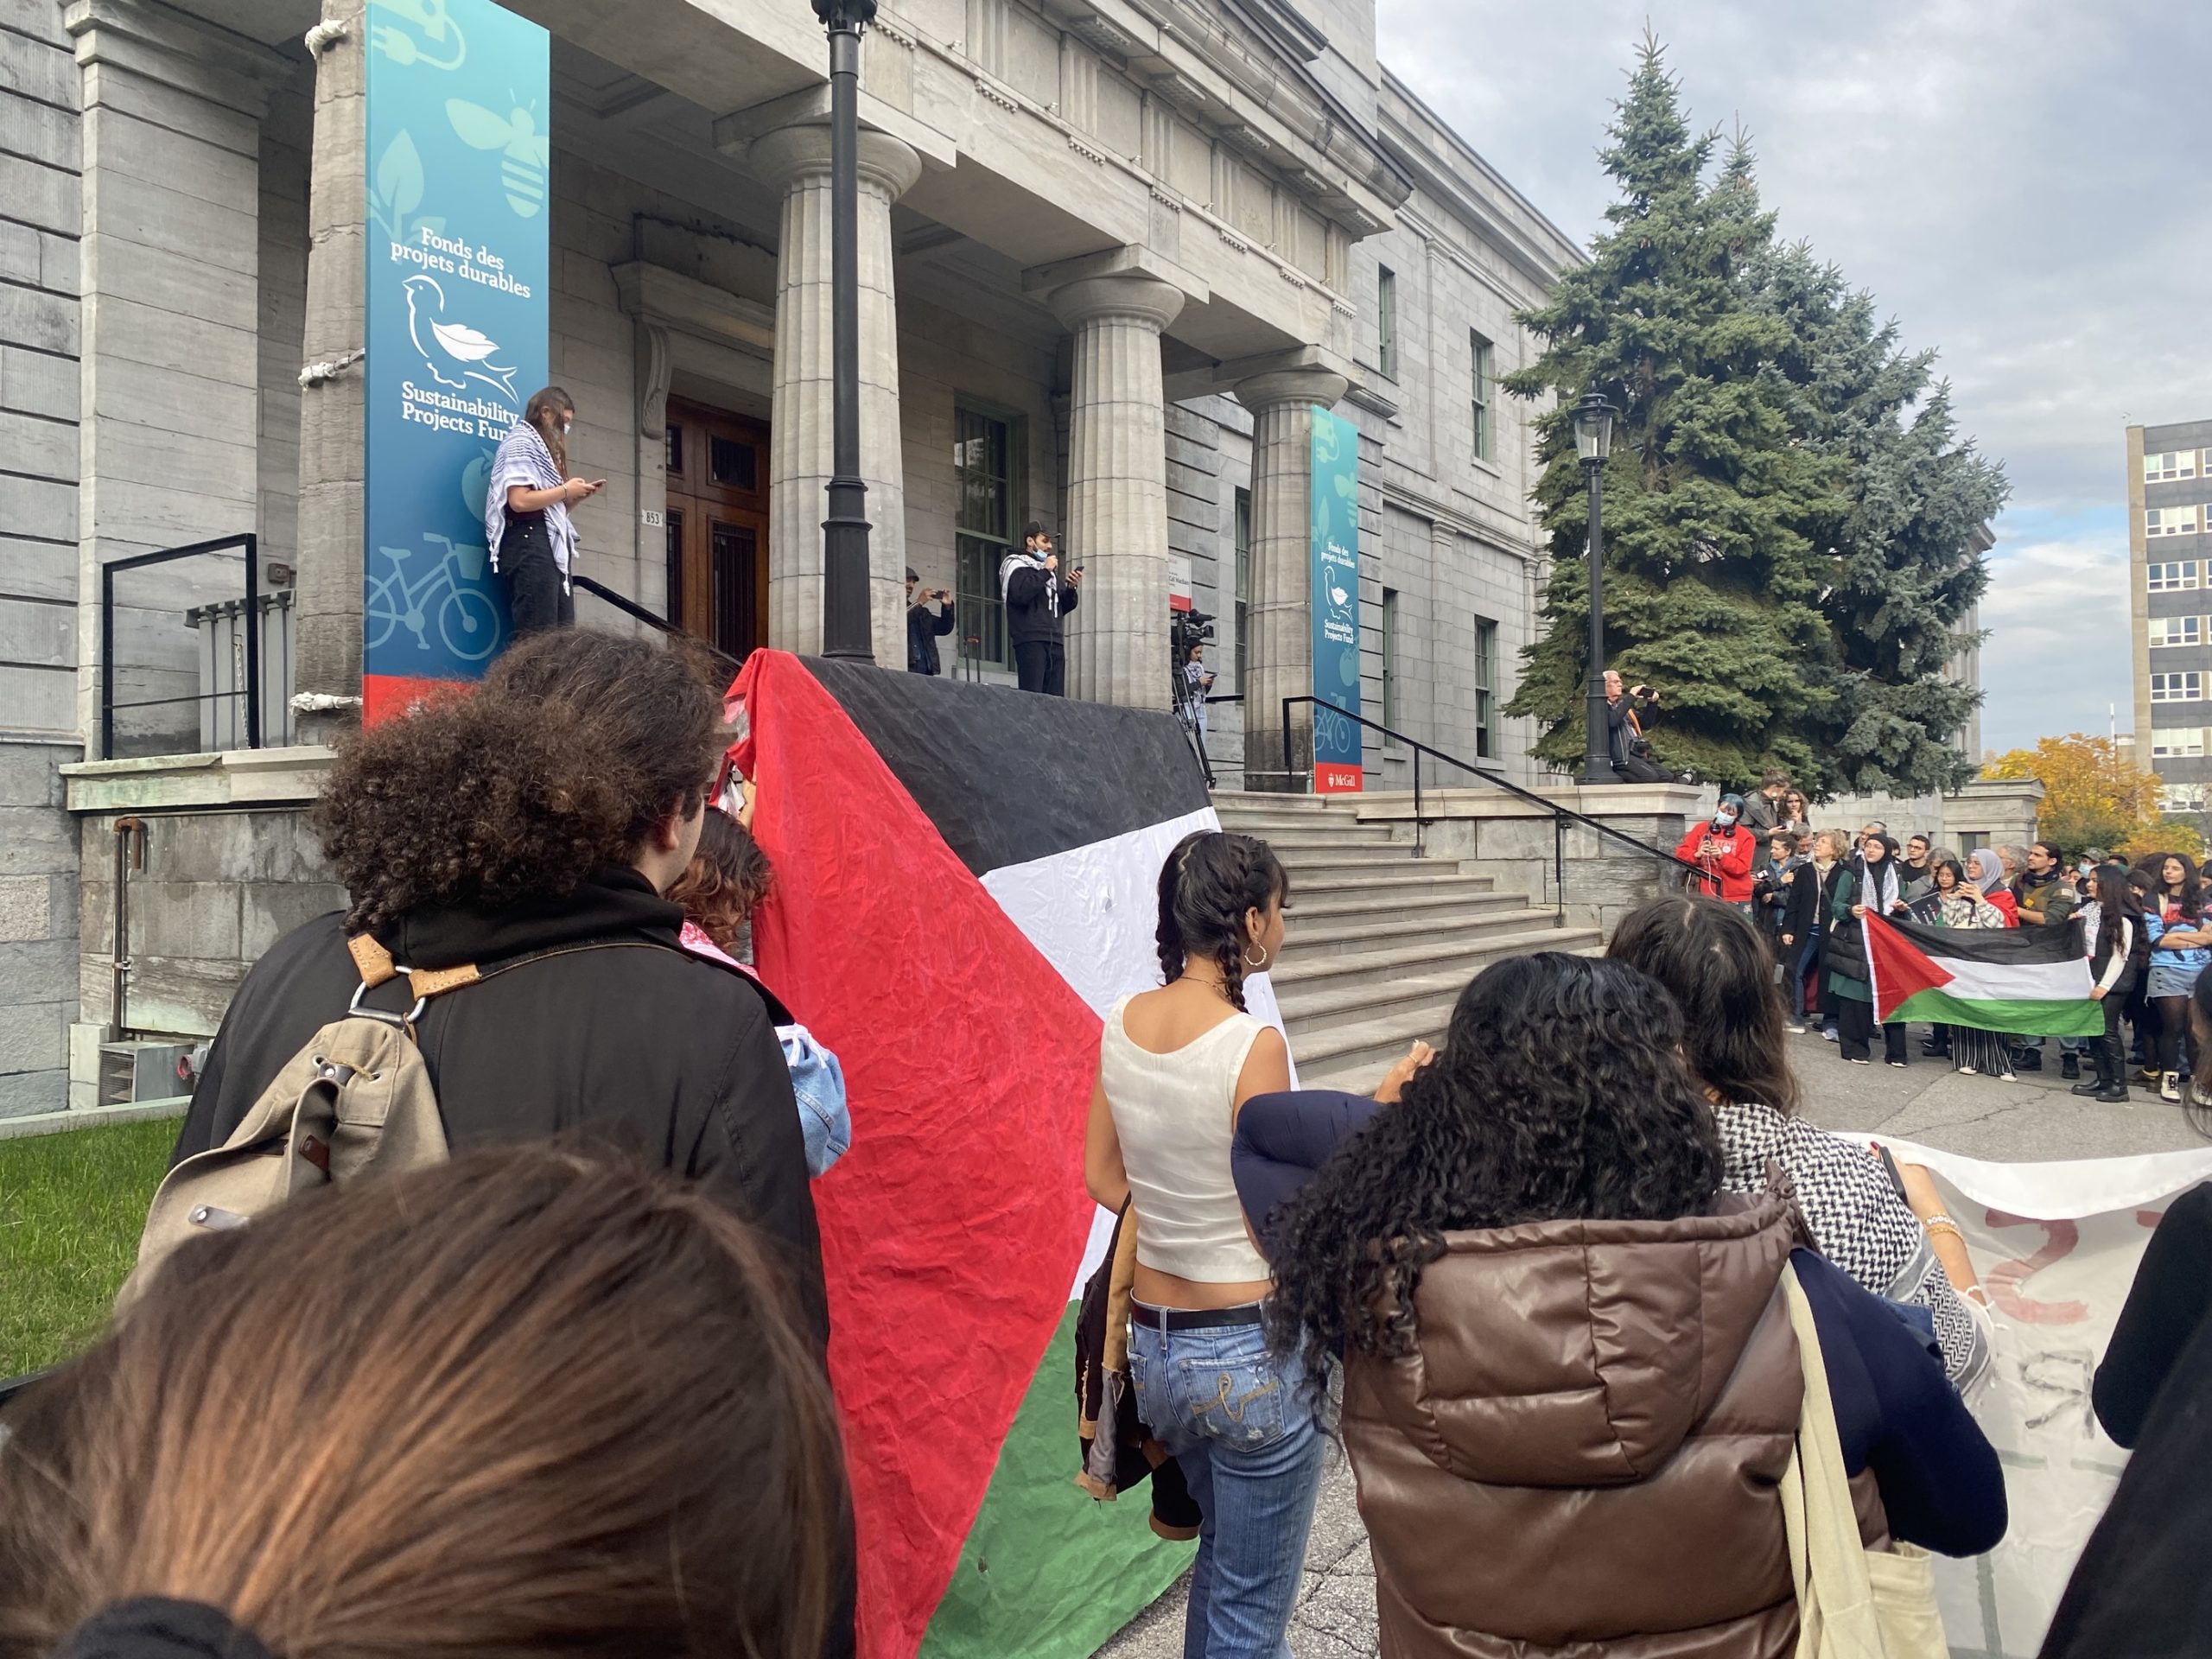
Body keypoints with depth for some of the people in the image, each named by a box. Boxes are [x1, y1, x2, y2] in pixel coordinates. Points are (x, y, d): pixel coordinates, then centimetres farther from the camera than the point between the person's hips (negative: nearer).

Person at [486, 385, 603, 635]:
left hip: (551, 546, 10)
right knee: (538, 635, -15)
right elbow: (519, 501, -17)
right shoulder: (522, 442, -2)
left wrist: (577, 495, 7)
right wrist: (566, 490, -7)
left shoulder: (545, 448, 26)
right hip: (530, 543, -10)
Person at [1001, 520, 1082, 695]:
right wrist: (1045, 572, -10)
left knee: (1056, 698, 1)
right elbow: (1020, 594, -17)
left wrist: (1072, 588, 7)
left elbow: (1063, 607, 26)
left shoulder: (1050, 568, 25)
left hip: (1054, 641, 7)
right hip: (1029, 640, -7)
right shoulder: (1016, 565, 3)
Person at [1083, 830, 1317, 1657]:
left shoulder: (1120, 1025, -3)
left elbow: (1102, 1177, 6)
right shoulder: (1253, 1045, -22)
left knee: (1222, 1543, 31)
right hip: (1250, 1351, -6)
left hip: (1152, 1343, 7)